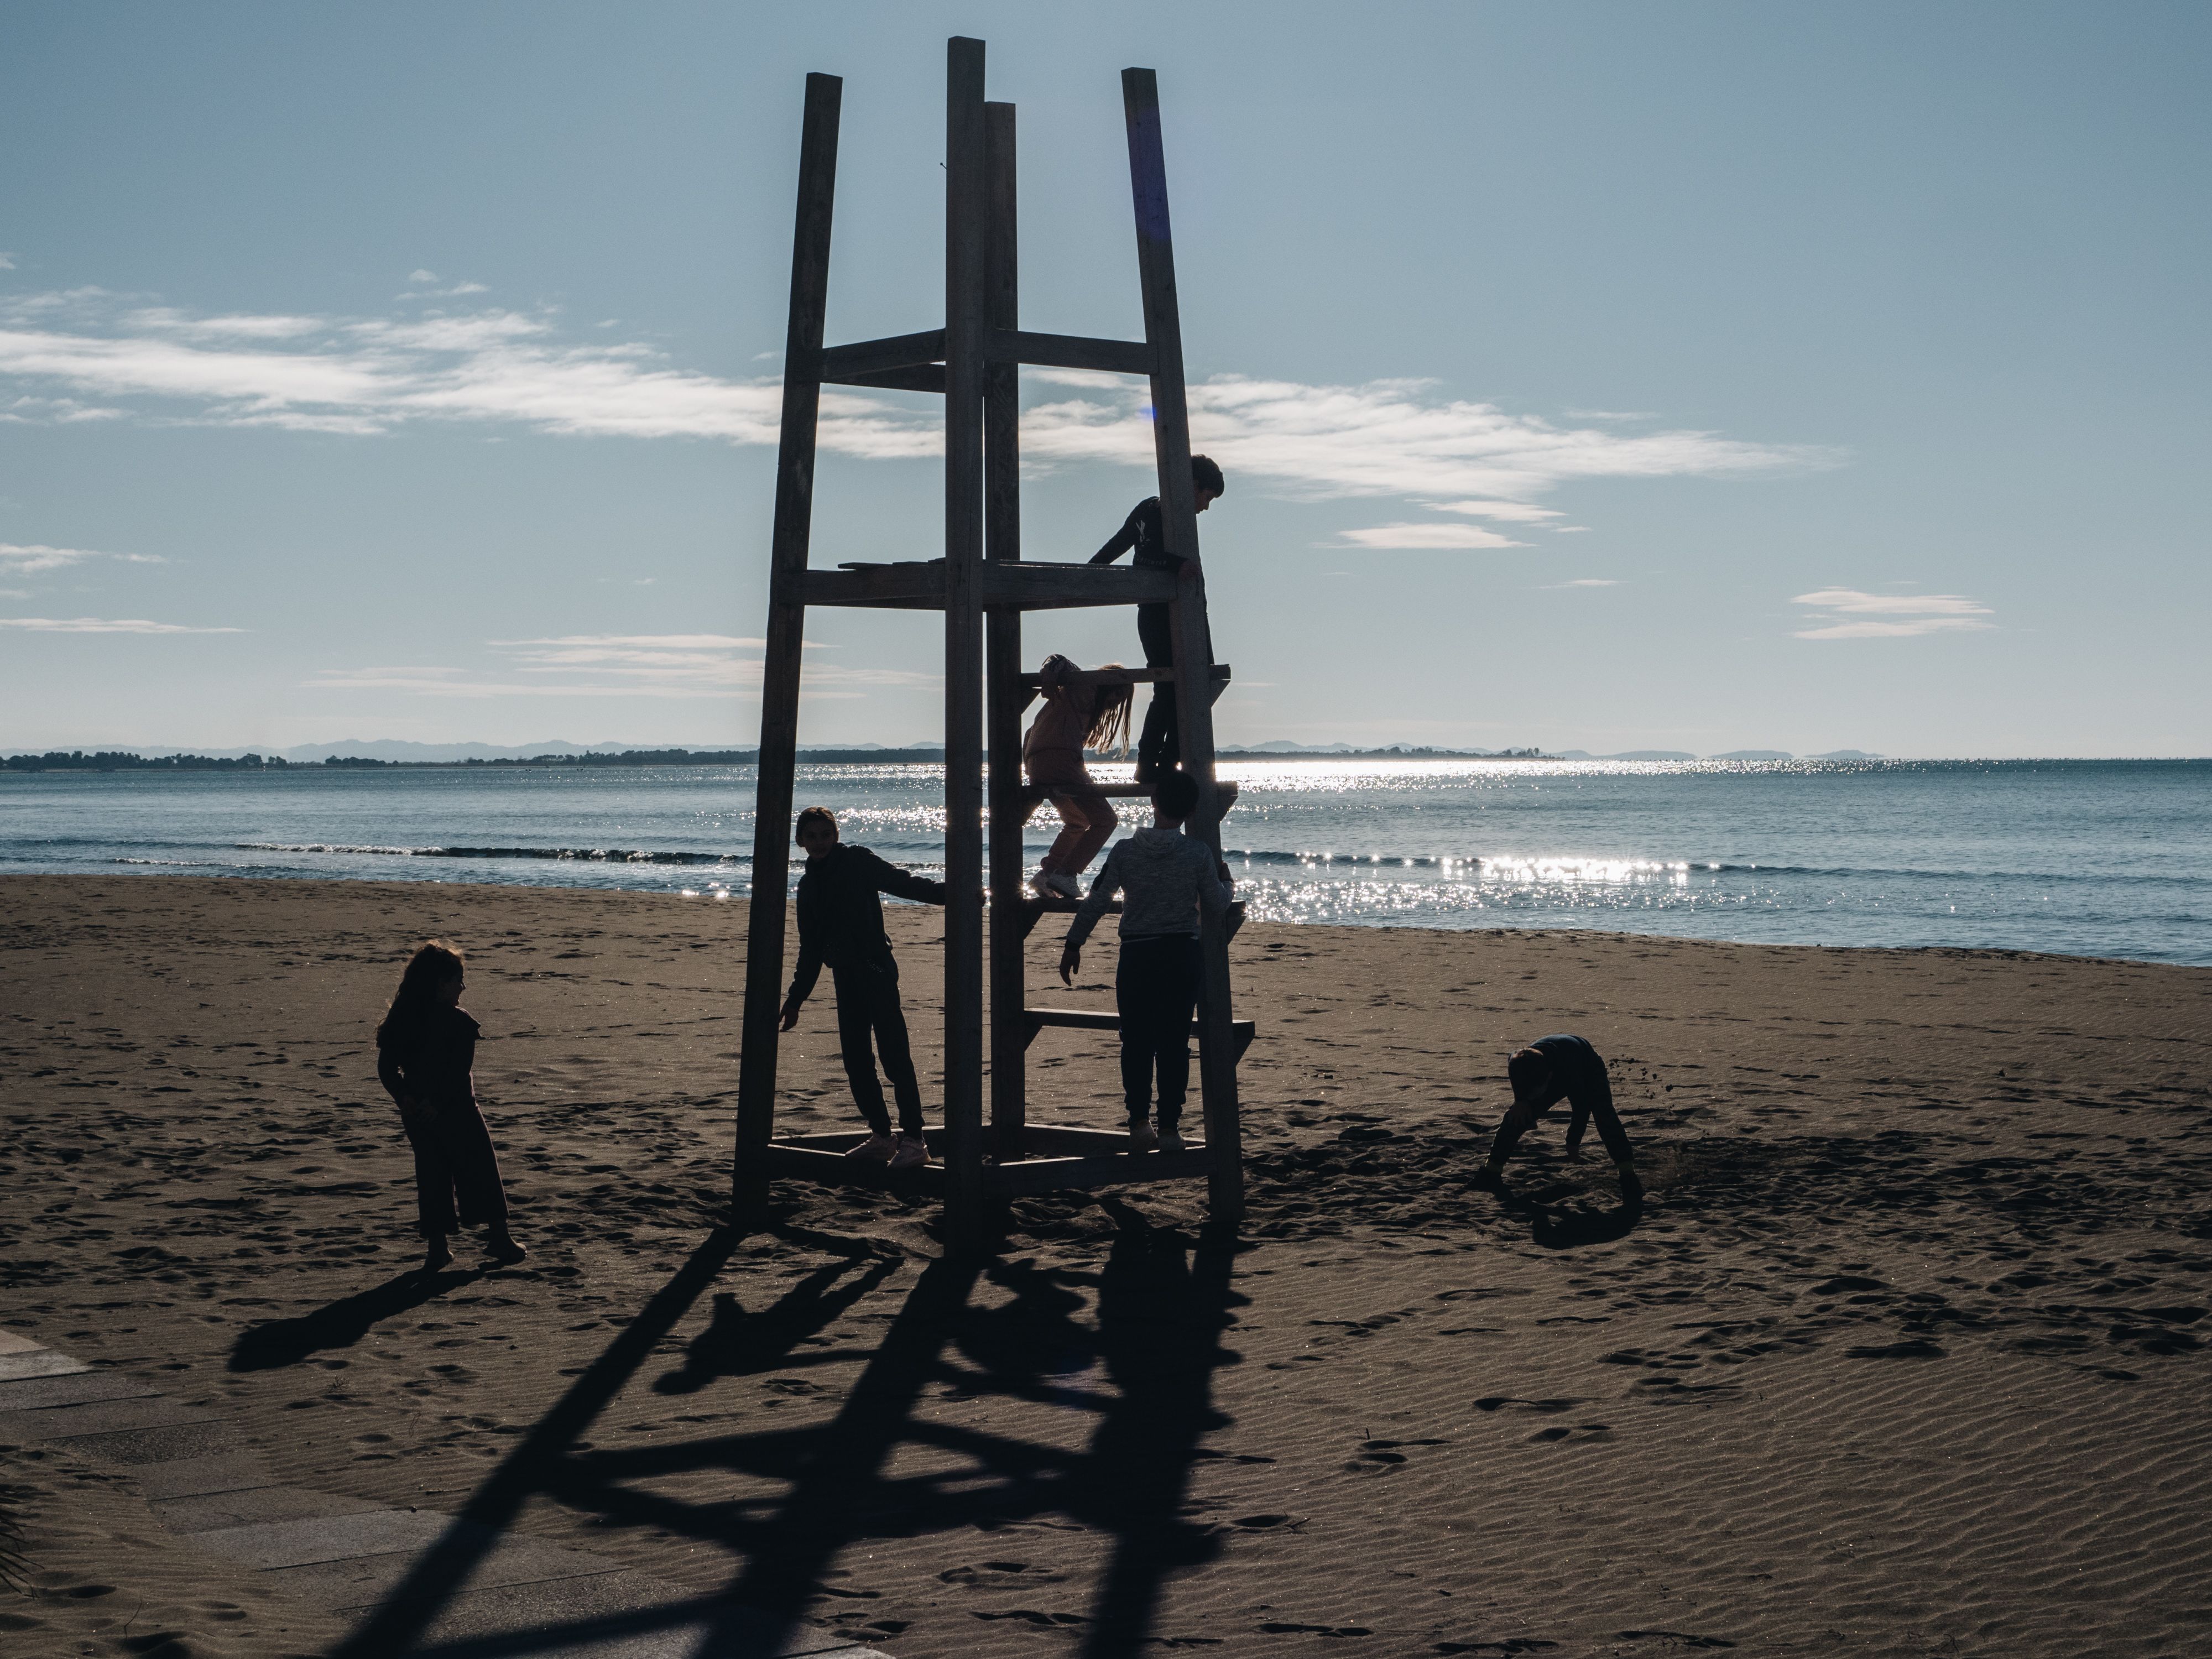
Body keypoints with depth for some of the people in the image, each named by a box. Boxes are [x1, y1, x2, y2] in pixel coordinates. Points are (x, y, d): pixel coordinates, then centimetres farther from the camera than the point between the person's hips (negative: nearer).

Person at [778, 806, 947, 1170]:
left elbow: (902, 882, -10)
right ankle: (882, 1137, 14)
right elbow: (810, 951, 24)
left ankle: (913, 1139, -11)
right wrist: (795, 999, 24)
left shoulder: (857, 862, 0)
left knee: (894, 1053, -11)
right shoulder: (808, 886, 18)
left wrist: (948, 892, -25)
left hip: (875, 968, -7)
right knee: (856, 1058, 5)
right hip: (845, 976, 7)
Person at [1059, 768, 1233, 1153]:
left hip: (1137, 955, 0)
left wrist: (1073, 945, 7)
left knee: (1136, 1041, 8)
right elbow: (1216, 905, 2)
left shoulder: (1125, 851, -4)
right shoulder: (1198, 853, -6)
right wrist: (1224, 881, 23)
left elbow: (1096, 901, -3)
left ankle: (1139, 1124, 3)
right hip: (1182, 955, 0)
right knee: (1174, 1042, 4)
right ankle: (1169, 1128, 3)